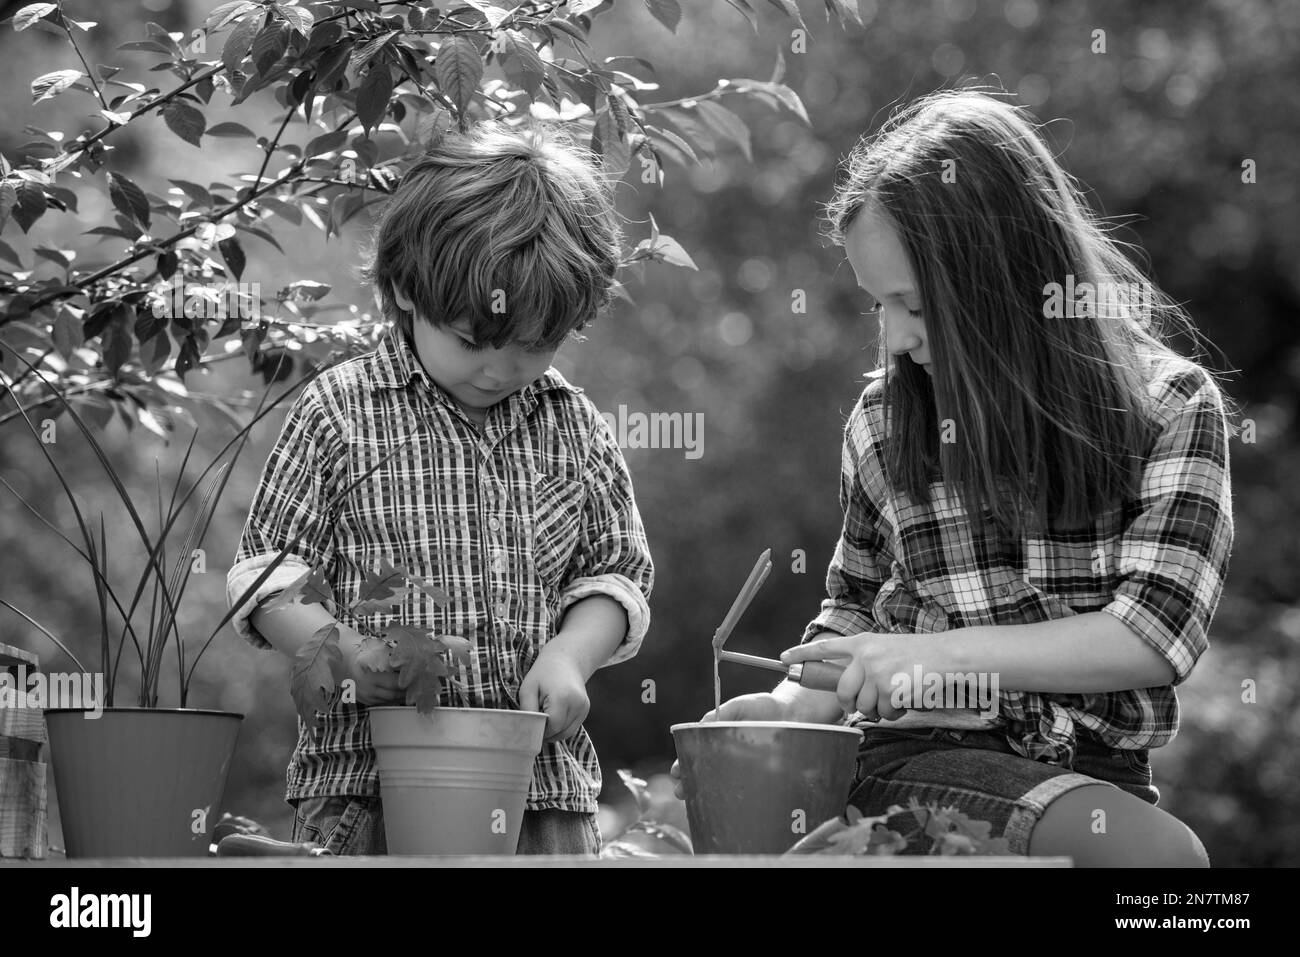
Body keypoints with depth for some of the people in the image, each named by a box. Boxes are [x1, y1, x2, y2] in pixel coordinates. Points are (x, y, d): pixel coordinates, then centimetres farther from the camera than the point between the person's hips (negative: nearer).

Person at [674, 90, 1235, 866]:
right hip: (920, 758, -1)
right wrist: (802, 703, 0)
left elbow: (1158, 631, -10)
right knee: (1158, 854, -28)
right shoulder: (885, 418, 6)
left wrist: (941, 654, -14)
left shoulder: (1170, 404, -1)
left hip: (1099, 772, 1)